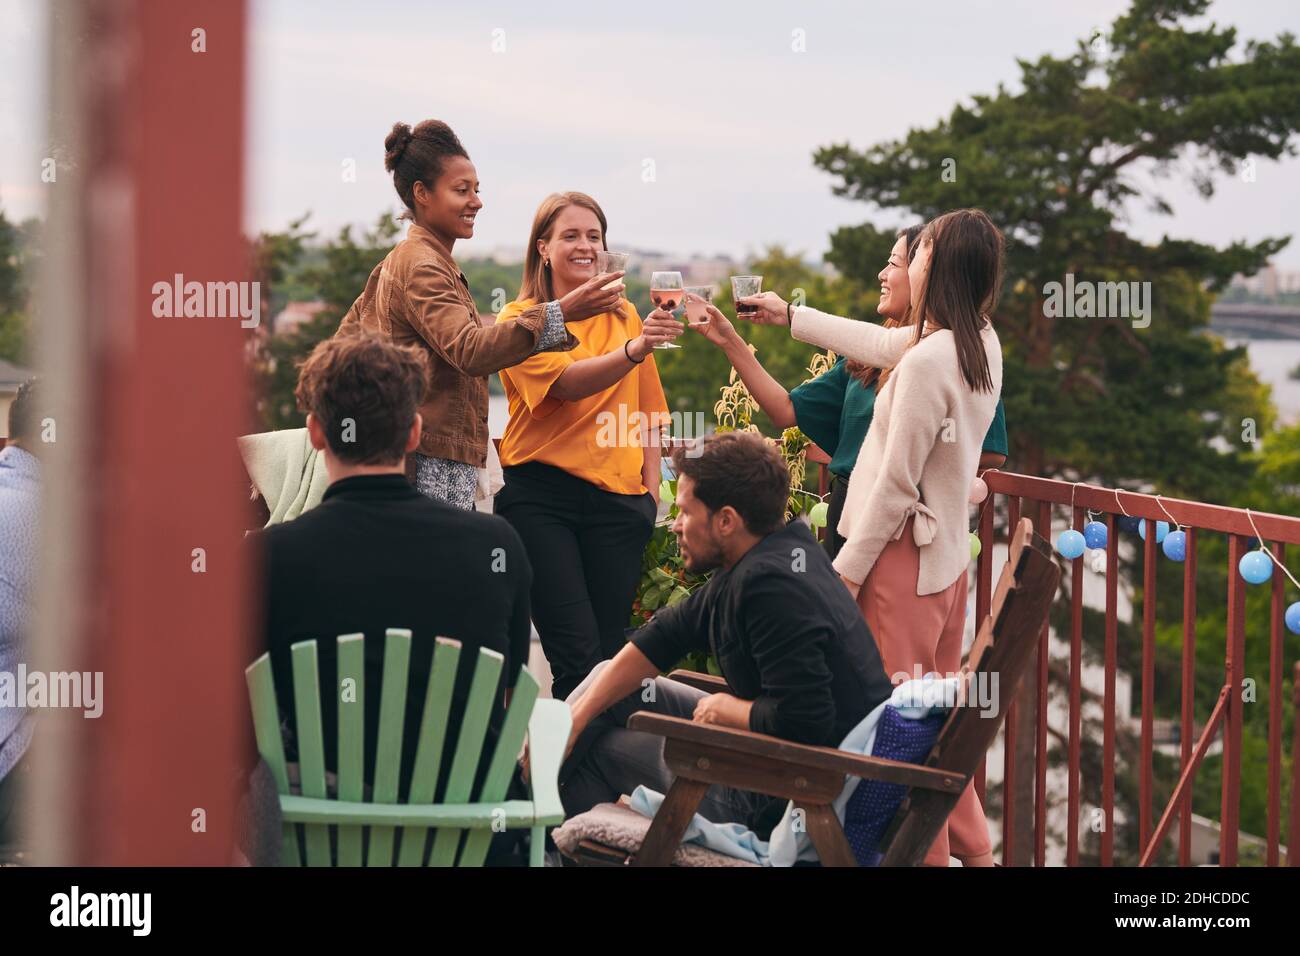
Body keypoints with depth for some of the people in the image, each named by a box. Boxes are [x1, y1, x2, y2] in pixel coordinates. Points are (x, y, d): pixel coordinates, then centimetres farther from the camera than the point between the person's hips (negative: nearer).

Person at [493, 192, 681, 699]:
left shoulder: (624, 317, 15)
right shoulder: (520, 320, 0)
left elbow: (645, 411, 22)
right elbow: (567, 383, -17)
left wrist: (652, 487, 10)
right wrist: (634, 350, -33)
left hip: (617, 495, 4)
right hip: (541, 493, -4)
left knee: (610, 649, 1)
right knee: (578, 656, -11)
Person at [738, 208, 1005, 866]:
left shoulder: (928, 361, -22)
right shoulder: (981, 344, 5)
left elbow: (896, 484, -19)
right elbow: (880, 343, 22)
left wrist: (848, 569, -11)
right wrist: (791, 316, 32)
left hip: (904, 558, -9)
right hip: (948, 554, 9)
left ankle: (925, 854, 1)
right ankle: (973, 850, 22)